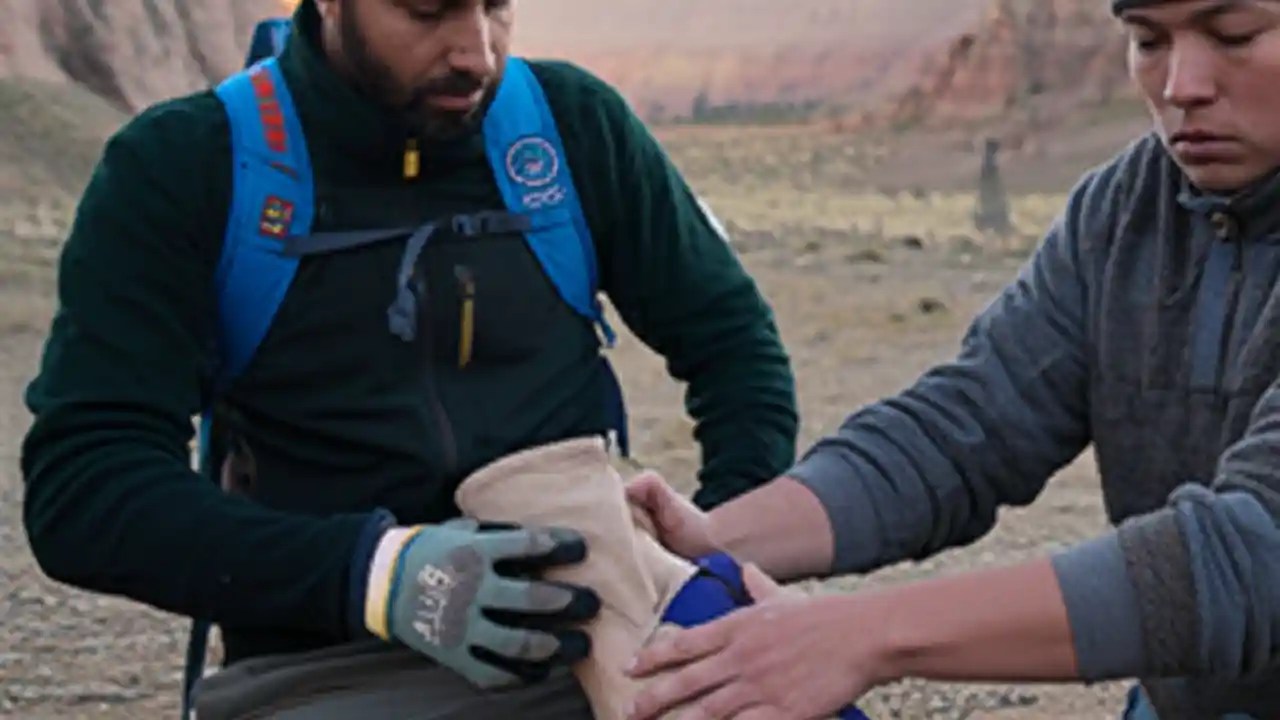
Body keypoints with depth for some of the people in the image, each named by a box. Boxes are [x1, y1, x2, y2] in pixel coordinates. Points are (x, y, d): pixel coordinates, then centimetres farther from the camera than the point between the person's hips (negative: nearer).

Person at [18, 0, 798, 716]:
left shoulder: (576, 123, 2)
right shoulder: (179, 168, -5)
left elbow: (733, 338, 12)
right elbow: (80, 487, -12)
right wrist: (372, 572, -26)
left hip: (585, 636, 2)